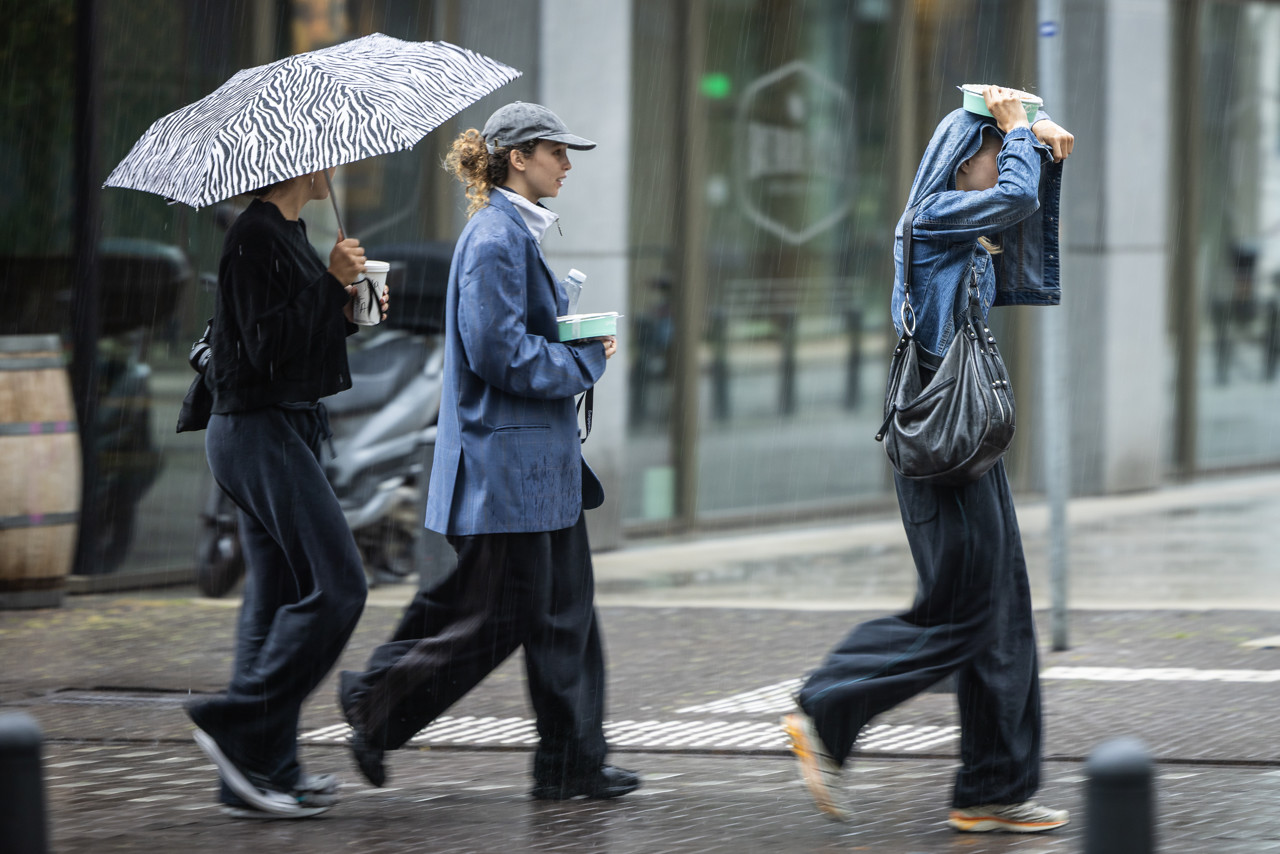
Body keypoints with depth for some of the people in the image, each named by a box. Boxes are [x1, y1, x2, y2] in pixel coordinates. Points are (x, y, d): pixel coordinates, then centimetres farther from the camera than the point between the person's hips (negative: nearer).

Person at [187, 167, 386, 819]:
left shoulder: (284, 232, 16)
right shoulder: (255, 236, -14)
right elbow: (267, 347, -21)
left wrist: (347, 310, 7)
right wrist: (331, 284, -18)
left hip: (285, 428, 10)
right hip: (261, 429, -10)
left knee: (277, 598, 9)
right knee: (337, 587, -11)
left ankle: (267, 770, 11)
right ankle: (237, 727, -7)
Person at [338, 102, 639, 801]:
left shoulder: (516, 232, 16)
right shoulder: (496, 237, -15)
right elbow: (499, 351, -22)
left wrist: (582, 346, 8)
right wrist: (587, 361, -12)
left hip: (539, 458, 10)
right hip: (505, 461, -10)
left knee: (566, 606, 8)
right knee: (505, 614, -5)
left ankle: (571, 766, 11)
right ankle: (376, 703, 6)